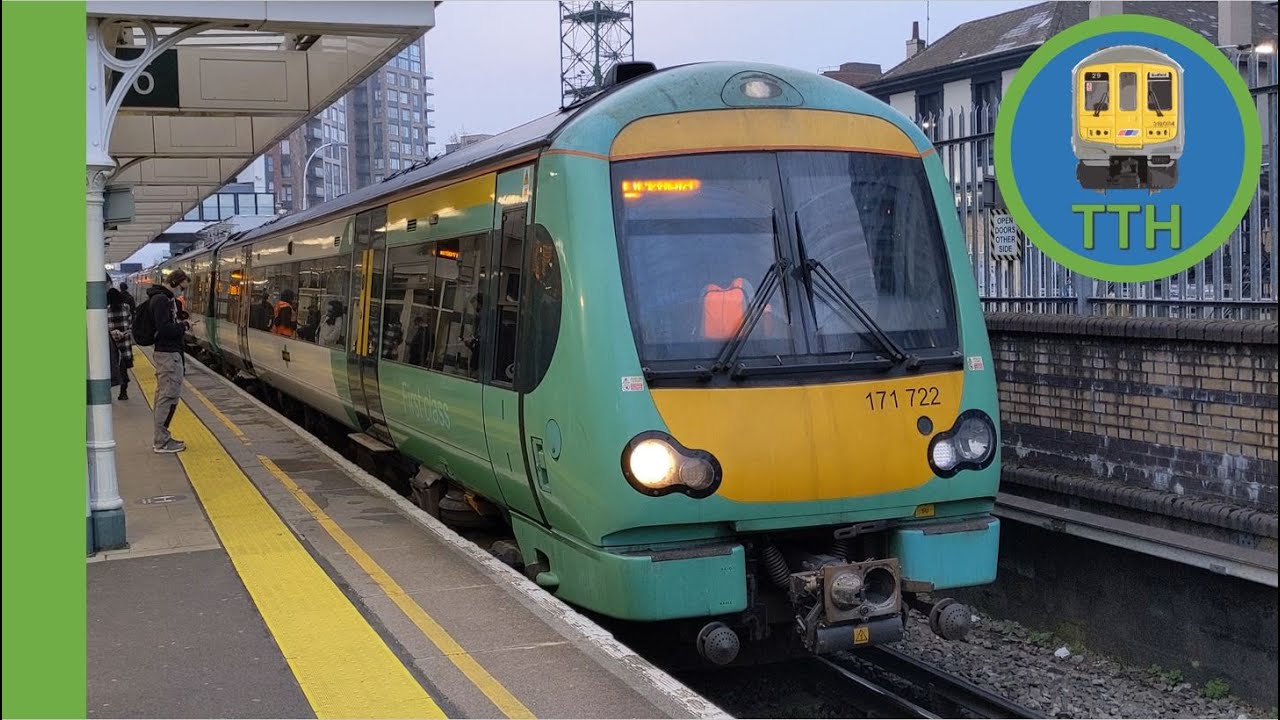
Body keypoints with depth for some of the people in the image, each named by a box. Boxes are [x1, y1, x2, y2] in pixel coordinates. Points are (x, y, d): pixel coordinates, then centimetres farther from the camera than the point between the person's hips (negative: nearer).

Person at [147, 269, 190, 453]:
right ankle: (162, 442, -5)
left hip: (168, 353, 11)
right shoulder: (161, 300, -15)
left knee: (163, 396, 14)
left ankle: (161, 438, 21)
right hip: (168, 354, -11)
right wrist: (182, 326, -9)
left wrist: (180, 322, 3)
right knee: (168, 397, -8)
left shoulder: (167, 299, 16)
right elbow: (164, 329, -22)